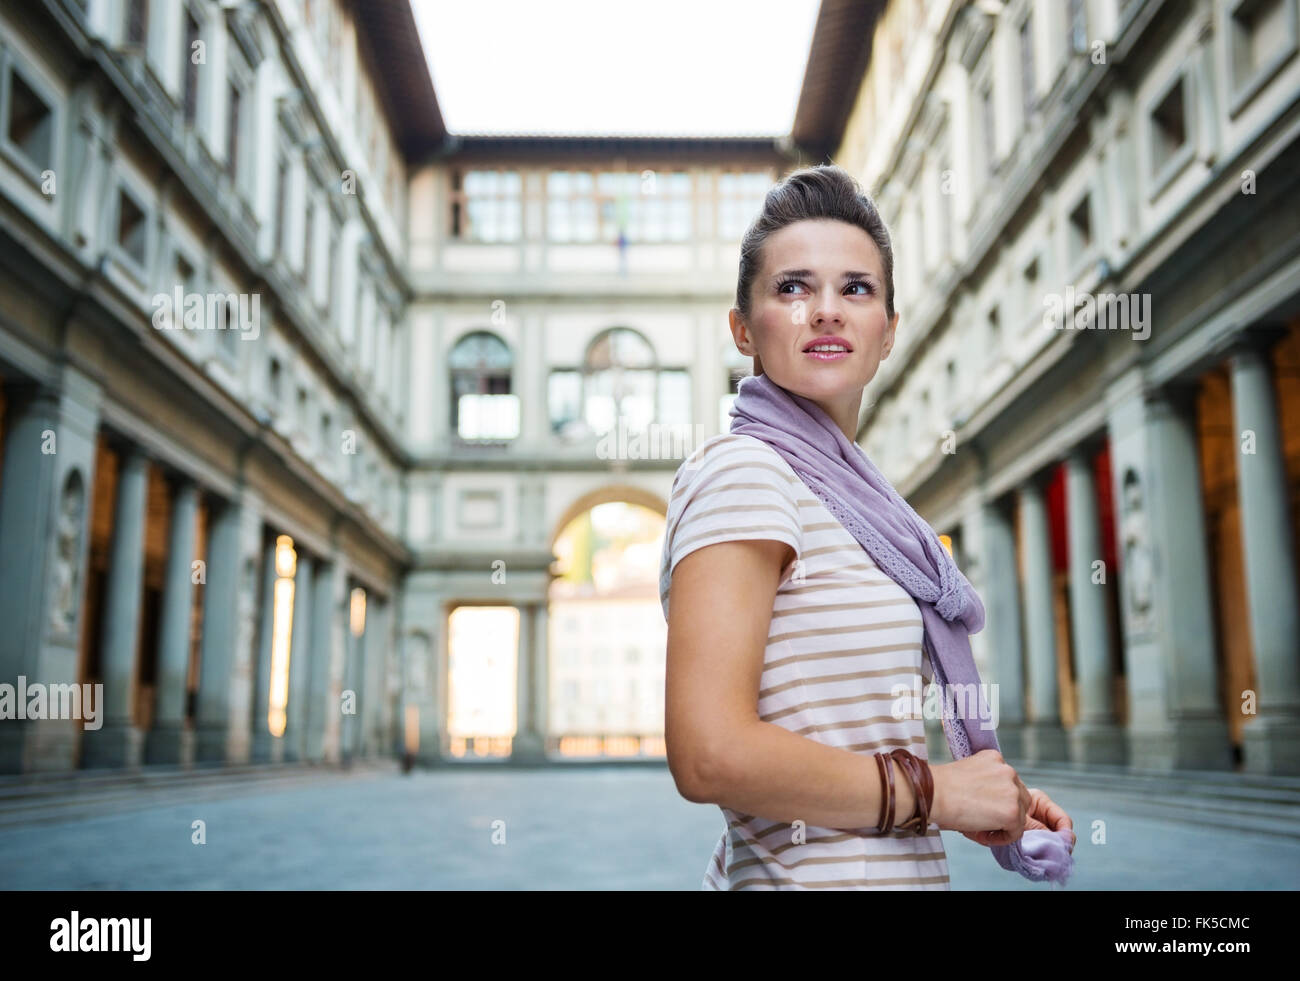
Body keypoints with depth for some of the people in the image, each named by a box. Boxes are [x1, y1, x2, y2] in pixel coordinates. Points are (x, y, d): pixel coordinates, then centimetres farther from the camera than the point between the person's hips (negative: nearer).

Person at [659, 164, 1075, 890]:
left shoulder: (836, 492, 12)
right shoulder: (741, 471, -16)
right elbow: (711, 755, -26)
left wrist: (987, 802, 3)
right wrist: (936, 790, -15)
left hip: (895, 870, 8)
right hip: (816, 874, -8)